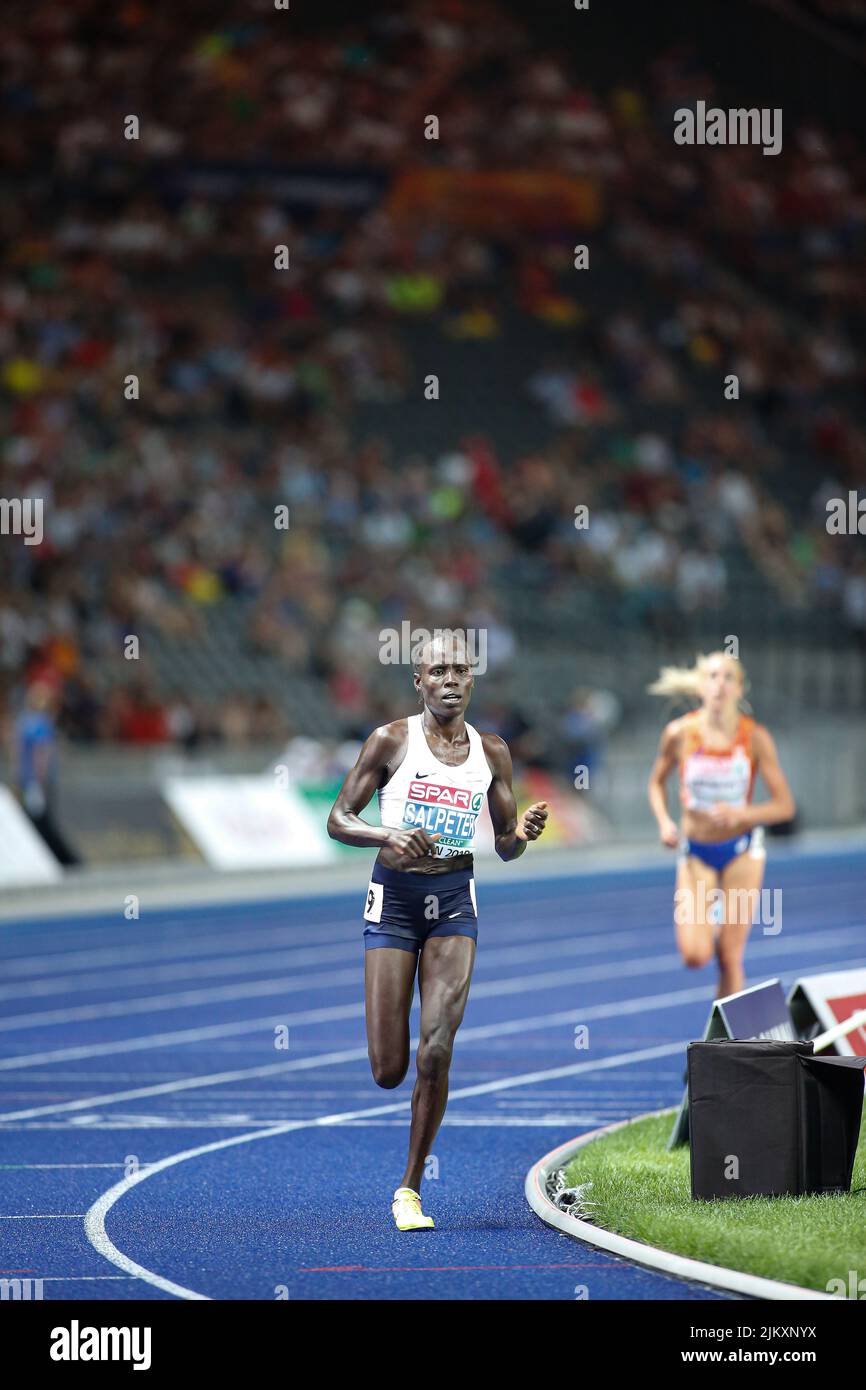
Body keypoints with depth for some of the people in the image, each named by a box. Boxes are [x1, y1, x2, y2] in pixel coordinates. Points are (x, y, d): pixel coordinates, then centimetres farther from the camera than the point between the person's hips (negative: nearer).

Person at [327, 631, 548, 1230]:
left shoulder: (491, 752, 6)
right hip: (395, 895, -2)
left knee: (436, 1053, -12)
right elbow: (338, 821, -1)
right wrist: (388, 835, -21)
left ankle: (411, 1190, 1)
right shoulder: (391, 742, -2)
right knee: (389, 1071, -4)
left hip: (455, 897, 2)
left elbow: (506, 848, 12)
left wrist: (524, 831, -11)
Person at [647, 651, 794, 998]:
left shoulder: (755, 737, -13)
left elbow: (784, 806, -9)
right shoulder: (680, 733, -11)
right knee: (695, 955, -10)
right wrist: (664, 822, -10)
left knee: (730, 959, -1)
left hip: (742, 851, -1)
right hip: (696, 852, 1)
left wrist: (740, 814, -26)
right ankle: (711, 912, 25)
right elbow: (657, 783, 8)